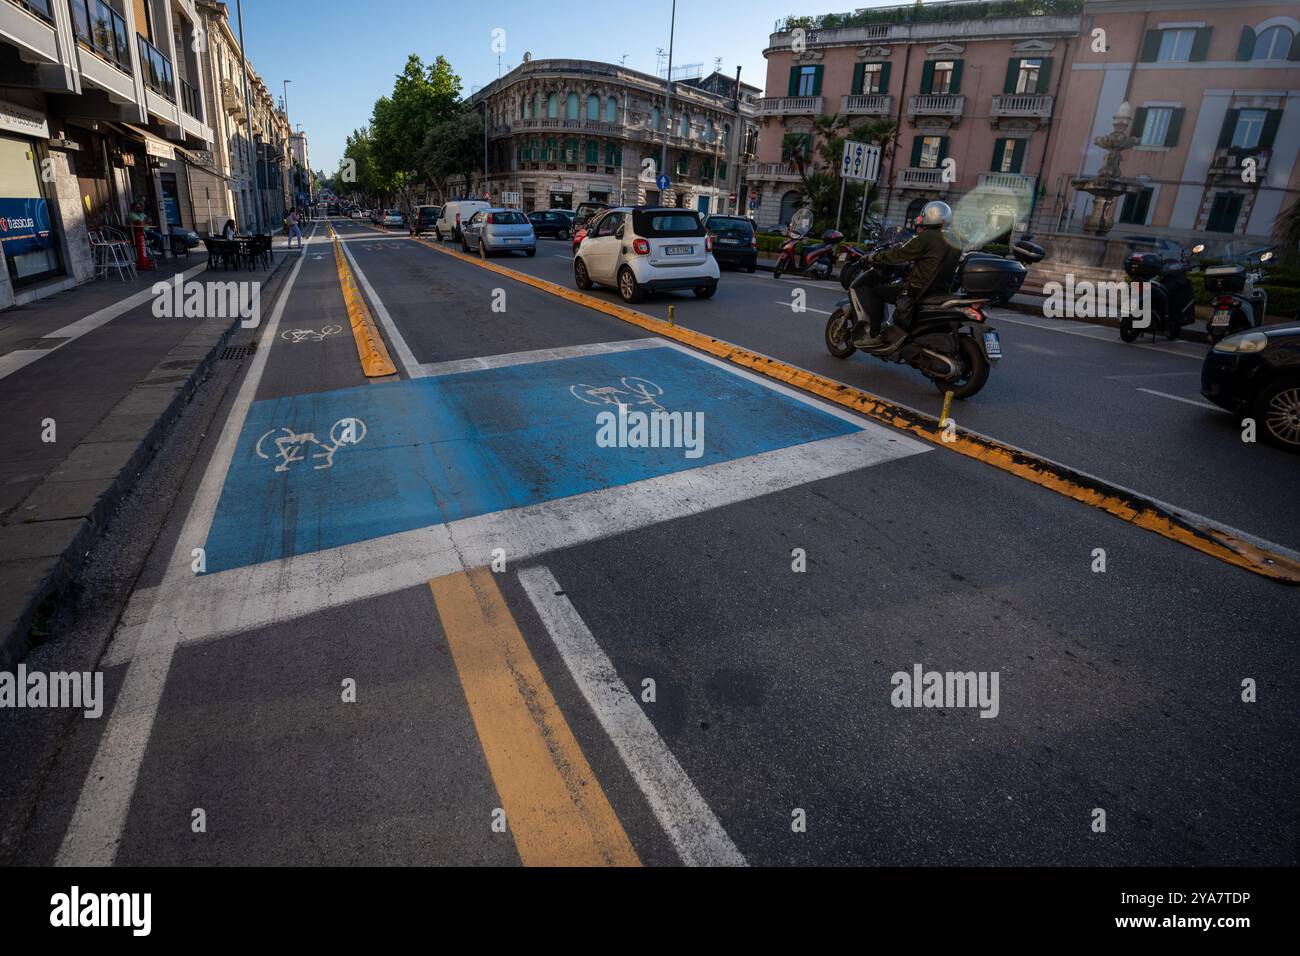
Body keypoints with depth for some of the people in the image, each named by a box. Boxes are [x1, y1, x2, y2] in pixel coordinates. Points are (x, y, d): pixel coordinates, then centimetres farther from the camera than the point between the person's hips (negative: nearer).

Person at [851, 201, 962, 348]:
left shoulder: (927, 237, -12)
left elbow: (898, 254, -9)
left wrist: (873, 257, 6)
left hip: (918, 294, -9)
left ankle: (873, 334, -12)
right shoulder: (956, 244, 13)